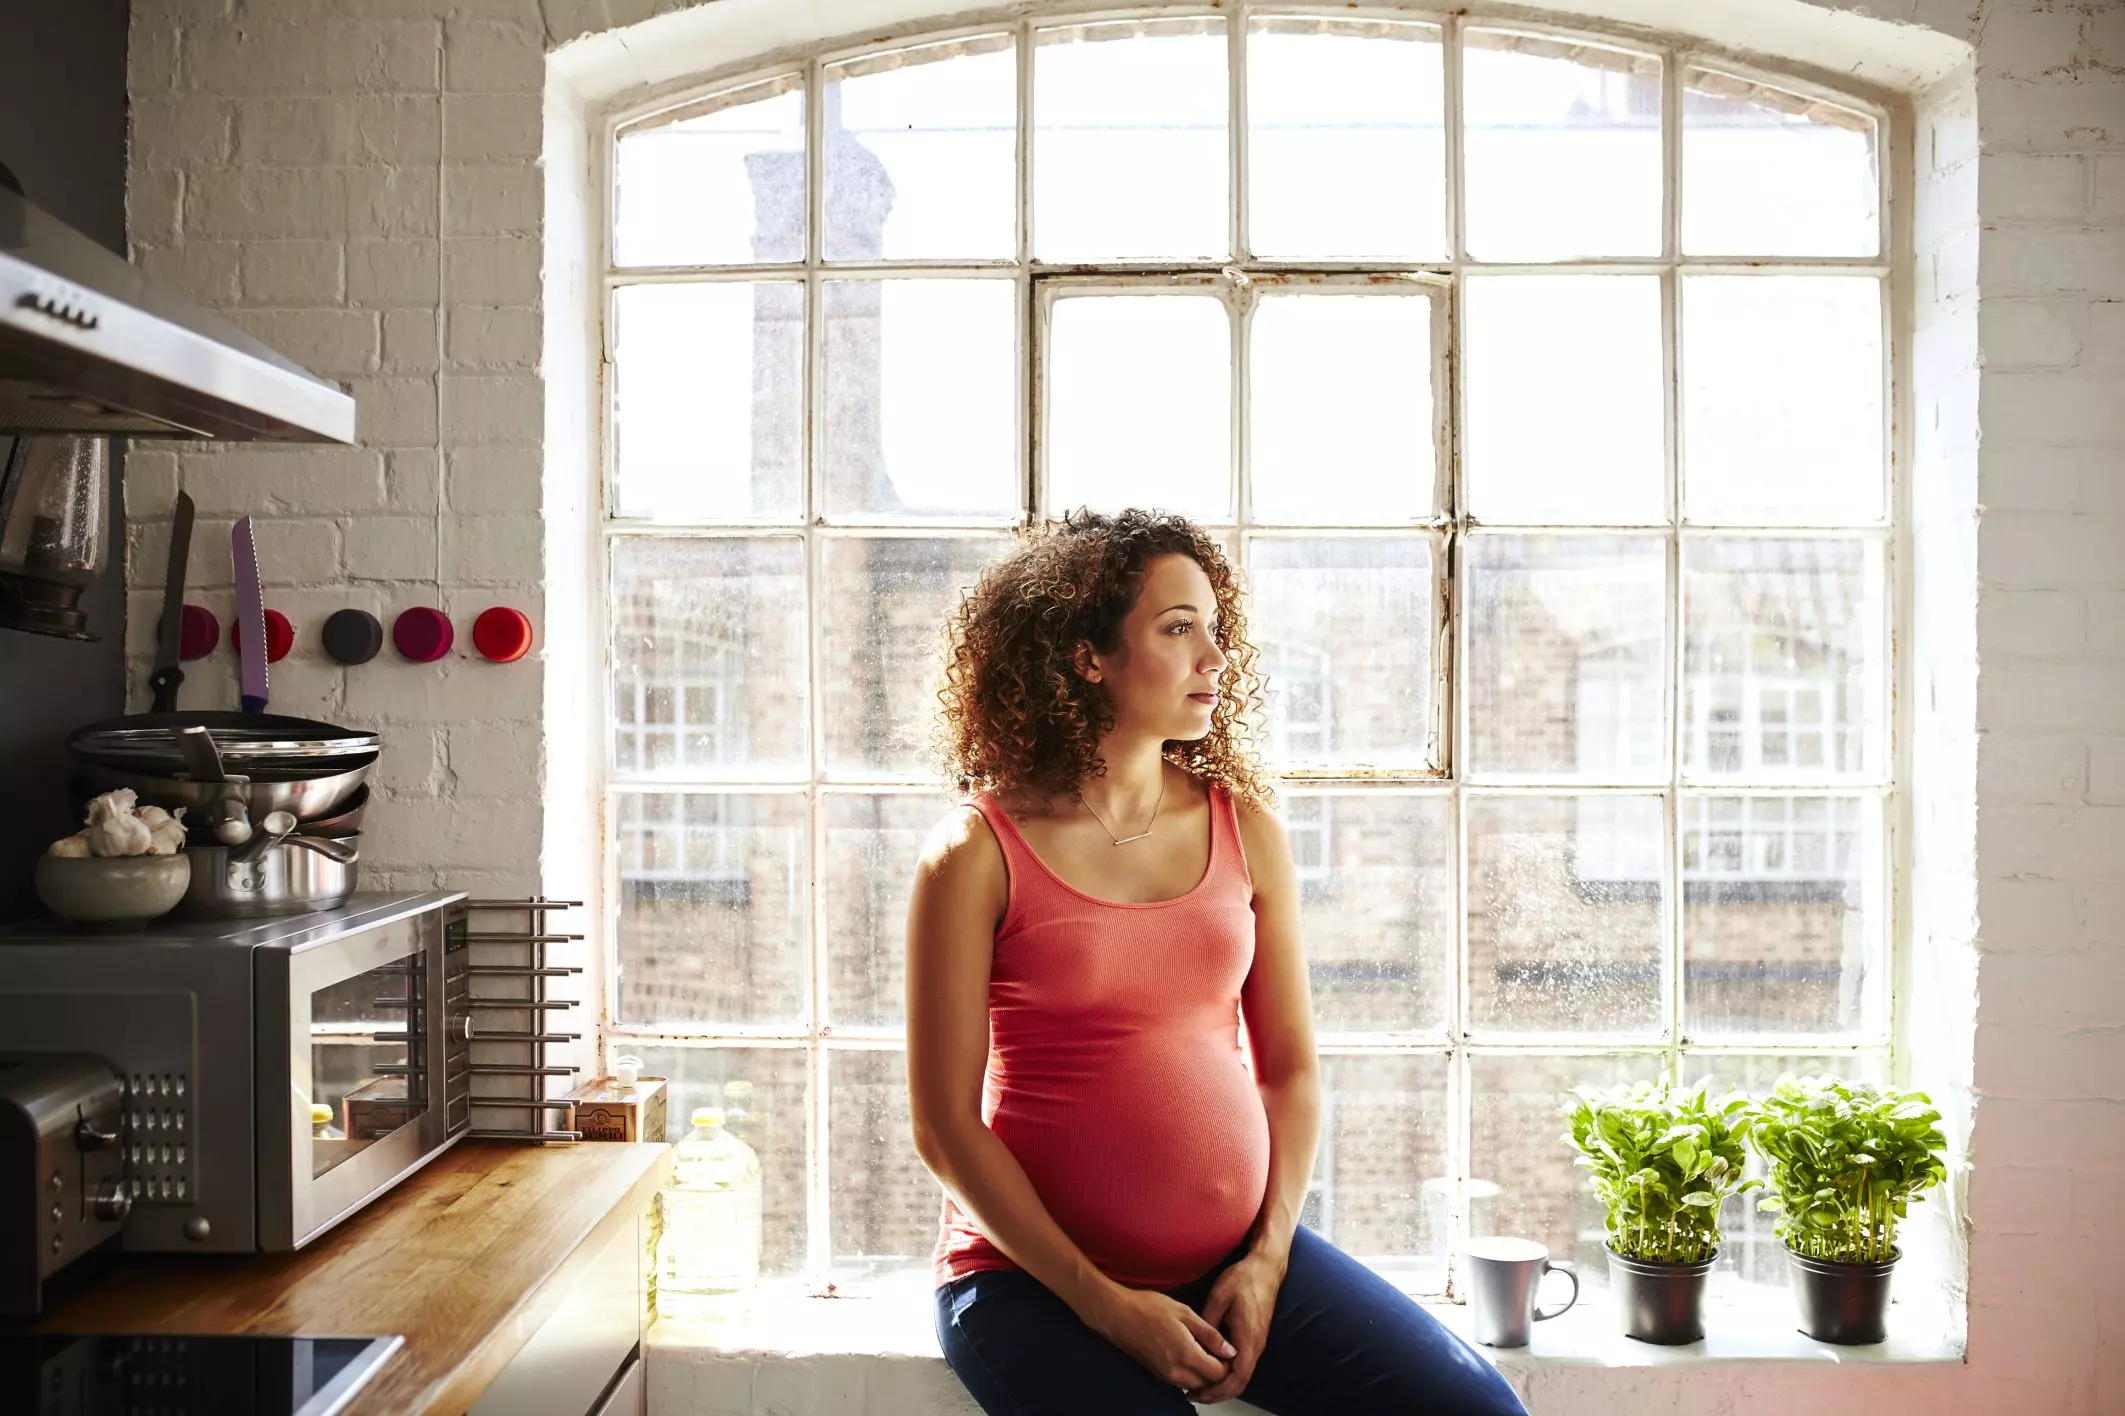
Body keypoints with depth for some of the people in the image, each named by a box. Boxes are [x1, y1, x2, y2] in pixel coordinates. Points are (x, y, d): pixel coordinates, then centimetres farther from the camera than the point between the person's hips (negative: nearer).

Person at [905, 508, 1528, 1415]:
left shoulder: (1245, 828, 4)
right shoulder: (977, 855, -9)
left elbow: (1290, 1066, 8)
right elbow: (945, 1123, -9)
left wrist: (1268, 1256, -4)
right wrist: (1102, 1304, -11)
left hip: (1236, 1254, 4)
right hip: (1037, 1275, -4)